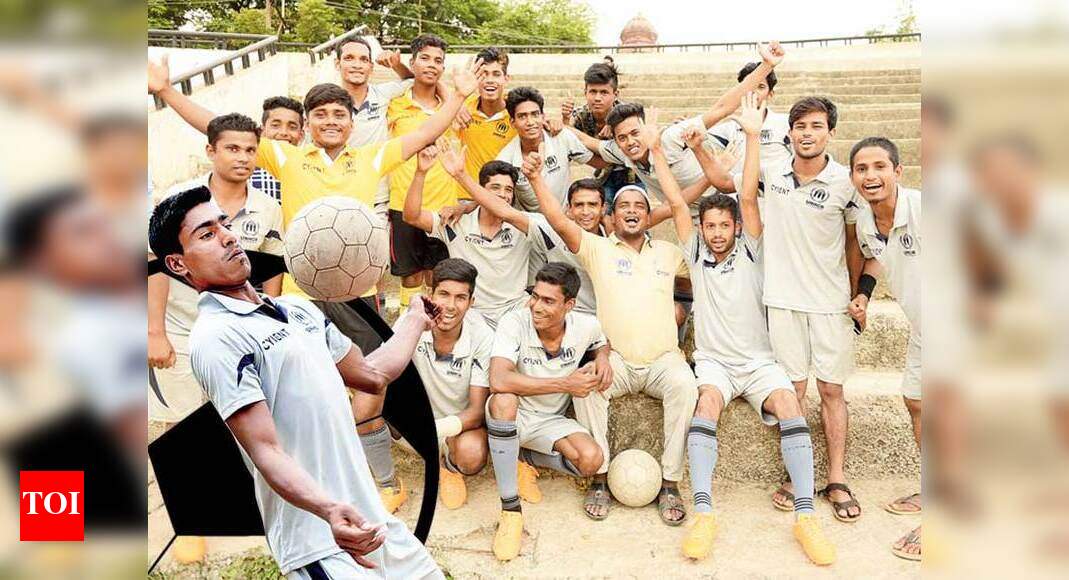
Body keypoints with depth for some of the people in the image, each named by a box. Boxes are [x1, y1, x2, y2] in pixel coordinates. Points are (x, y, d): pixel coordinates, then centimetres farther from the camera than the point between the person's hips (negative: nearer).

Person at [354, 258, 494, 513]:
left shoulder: (482, 337, -21)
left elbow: (477, 410, -20)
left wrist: (444, 427, -42)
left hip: (457, 423, -1)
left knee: (472, 455, -35)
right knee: (365, 398, -27)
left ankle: (450, 468, 7)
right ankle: (389, 486, -5)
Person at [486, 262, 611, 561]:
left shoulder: (586, 326, -12)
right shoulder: (514, 323, -24)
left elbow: (602, 342, 15)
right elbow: (498, 381, -39)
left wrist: (602, 358, -12)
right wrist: (565, 384, -33)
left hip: (550, 422, 3)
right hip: (511, 416, -3)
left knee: (591, 459, -25)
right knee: (504, 400, -38)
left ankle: (525, 461, 6)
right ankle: (510, 510, -27)